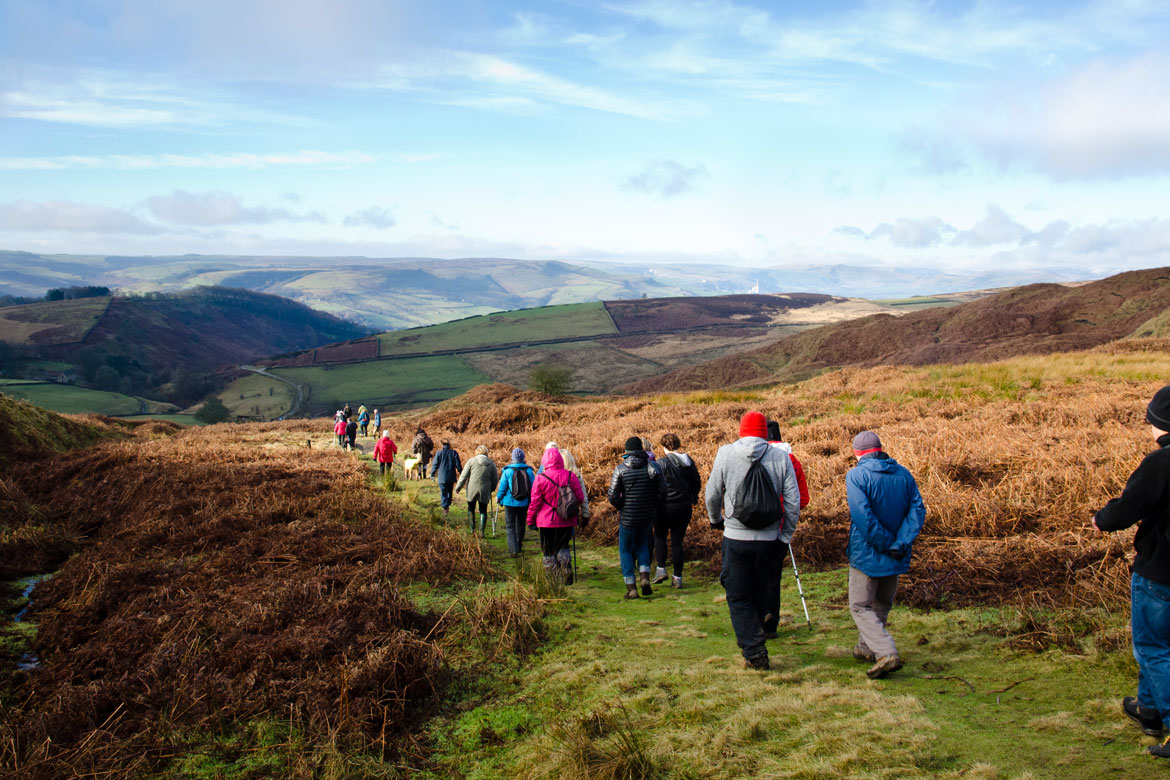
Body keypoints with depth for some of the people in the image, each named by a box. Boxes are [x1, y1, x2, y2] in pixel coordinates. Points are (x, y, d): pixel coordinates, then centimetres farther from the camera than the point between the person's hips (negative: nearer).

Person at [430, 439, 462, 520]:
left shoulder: (439, 453, -6)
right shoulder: (454, 453, -2)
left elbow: (435, 465, -2)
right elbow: (458, 465, -1)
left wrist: (432, 475, 10)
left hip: (442, 478, -2)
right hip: (451, 477, 2)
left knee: (443, 493, -2)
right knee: (449, 492, 19)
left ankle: (445, 508, -14)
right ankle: (447, 506, 28)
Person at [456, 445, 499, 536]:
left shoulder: (472, 461, -5)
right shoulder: (491, 464, 2)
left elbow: (463, 476, -3)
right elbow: (495, 480, 6)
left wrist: (458, 488, 6)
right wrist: (491, 489, 22)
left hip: (472, 490, -1)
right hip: (485, 491, 1)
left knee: (471, 509, 15)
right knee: (483, 511, 10)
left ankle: (472, 529, 16)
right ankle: (482, 531, 4)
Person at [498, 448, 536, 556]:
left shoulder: (507, 471, -11)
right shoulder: (529, 471, -5)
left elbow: (502, 487, -6)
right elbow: (534, 486, 0)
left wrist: (498, 497, 12)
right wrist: (532, 500, 14)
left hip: (510, 502, -3)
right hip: (524, 503, 3)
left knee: (510, 526, 1)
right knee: (521, 524, 21)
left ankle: (514, 549, -13)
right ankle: (519, 545, 37)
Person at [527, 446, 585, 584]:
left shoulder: (540, 478, -10)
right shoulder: (571, 476, -2)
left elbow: (535, 502, -6)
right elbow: (580, 498, 2)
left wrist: (531, 520, 5)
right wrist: (576, 515, 20)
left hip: (547, 522, -2)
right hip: (568, 522, 3)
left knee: (549, 552, 10)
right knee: (563, 547, 19)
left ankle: (553, 579, 7)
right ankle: (566, 566, -6)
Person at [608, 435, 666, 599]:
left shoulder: (620, 469, -11)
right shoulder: (653, 467, -4)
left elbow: (613, 496, -12)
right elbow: (662, 493, -4)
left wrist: (620, 509, 7)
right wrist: (654, 509, 12)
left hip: (628, 517, -3)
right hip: (648, 516, 3)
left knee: (626, 550, 12)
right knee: (642, 544, 24)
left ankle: (631, 588, 7)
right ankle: (645, 577, 5)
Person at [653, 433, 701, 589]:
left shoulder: (661, 463, -13)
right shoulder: (689, 462, 5)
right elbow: (697, 484, 12)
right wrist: (692, 498, 23)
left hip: (665, 506, -5)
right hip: (684, 506, 5)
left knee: (660, 536, 15)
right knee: (677, 541, 9)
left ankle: (661, 569, 4)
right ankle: (678, 577, 8)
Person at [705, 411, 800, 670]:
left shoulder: (725, 454, -5)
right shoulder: (780, 457, -2)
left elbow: (712, 494, 2)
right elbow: (793, 502, -1)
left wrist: (716, 520, 21)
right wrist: (784, 537, 9)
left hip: (736, 538, -2)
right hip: (768, 539, 2)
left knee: (738, 596, 7)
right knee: (759, 593, 19)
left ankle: (754, 651, -2)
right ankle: (752, 641, 30)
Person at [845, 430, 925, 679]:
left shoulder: (856, 476, -13)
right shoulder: (903, 474, 4)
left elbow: (863, 516, -23)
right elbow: (917, 509, -5)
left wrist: (885, 543, -15)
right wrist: (899, 544, -12)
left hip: (866, 554, -6)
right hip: (896, 557, 6)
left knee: (860, 606, 2)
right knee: (882, 605, 20)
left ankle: (887, 653, -14)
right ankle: (866, 648, 34)